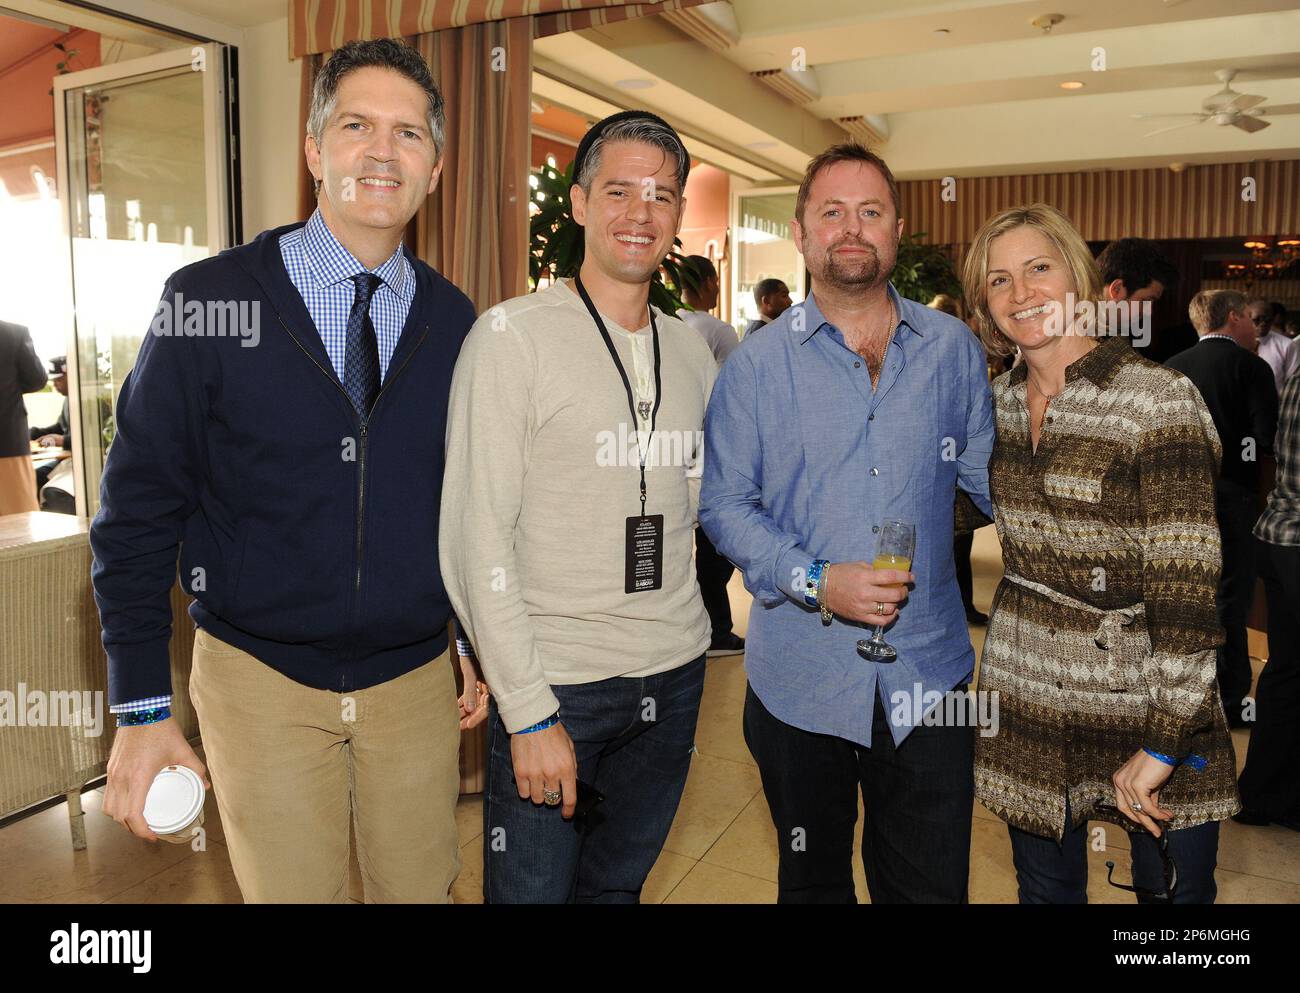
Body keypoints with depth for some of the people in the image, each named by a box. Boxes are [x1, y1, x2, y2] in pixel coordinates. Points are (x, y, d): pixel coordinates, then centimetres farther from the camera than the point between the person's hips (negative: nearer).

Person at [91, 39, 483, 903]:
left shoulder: (454, 322, 0)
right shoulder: (207, 300, -9)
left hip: (418, 679, 3)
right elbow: (138, 509, -7)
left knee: (423, 887, 17)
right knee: (290, 890, 13)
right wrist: (143, 709, -8)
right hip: (263, 683, -2)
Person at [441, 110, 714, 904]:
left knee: (620, 883, 20)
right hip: (553, 683, -5)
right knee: (533, 889, 9)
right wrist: (529, 711, -16)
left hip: (675, 677, 5)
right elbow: (477, 537, -13)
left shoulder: (693, 349, 7)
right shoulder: (514, 334, -10)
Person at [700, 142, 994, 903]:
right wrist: (816, 581, -16)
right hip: (799, 675, -1)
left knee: (930, 886, 14)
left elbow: (993, 481, 10)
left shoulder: (954, 350, 4)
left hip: (928, 674, 1)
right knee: (813, 880, 20)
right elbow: (724, 503, -4)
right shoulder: (758, 363, -2)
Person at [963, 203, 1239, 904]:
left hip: (1140, 707, -4)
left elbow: (1188, 588, -18)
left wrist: (1164, 744, -18)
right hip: (1025, 701, 5)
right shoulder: (999, 400, 3)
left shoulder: (1159, 399, -15)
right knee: (1044, 886, 19)